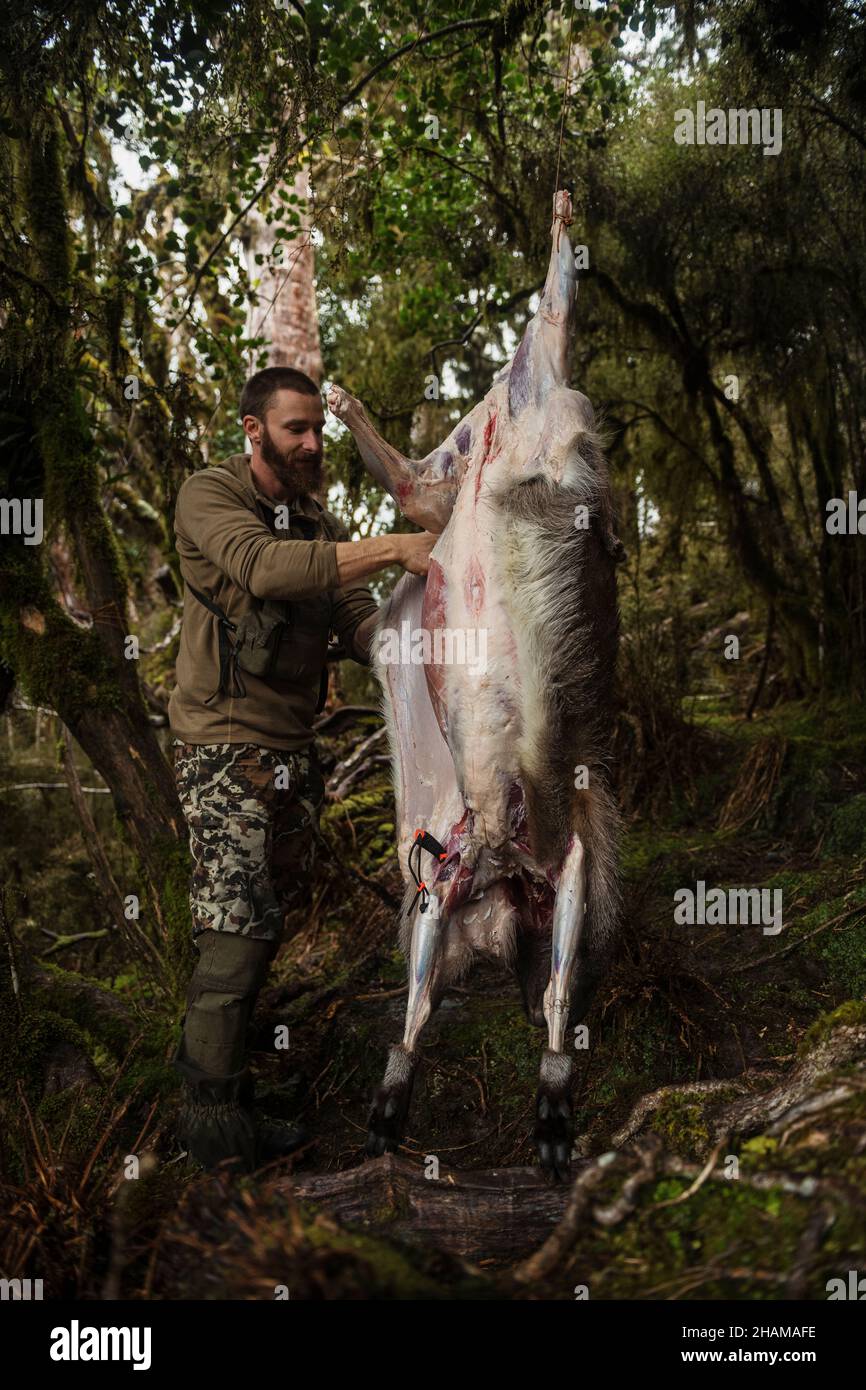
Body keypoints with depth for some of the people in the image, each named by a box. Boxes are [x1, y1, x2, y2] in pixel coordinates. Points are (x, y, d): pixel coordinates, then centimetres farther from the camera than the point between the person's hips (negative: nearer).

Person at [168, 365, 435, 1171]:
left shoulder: (318, 524, 14)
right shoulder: (210, 498, -6)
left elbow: (358, 626, 6)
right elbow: (266, 567, -28)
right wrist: (396, 548, -31)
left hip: (293, 749, 7)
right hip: (226, 744, -7)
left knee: (266, 923, 12)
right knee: (236, 930, -7)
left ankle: (203, 1053, 29)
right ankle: (213, 1116, 7)